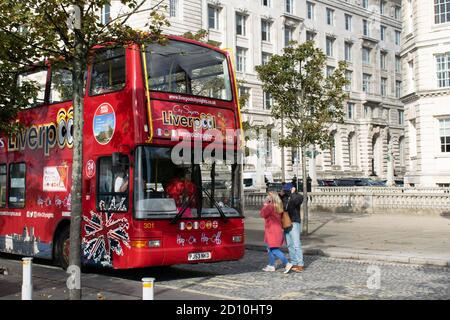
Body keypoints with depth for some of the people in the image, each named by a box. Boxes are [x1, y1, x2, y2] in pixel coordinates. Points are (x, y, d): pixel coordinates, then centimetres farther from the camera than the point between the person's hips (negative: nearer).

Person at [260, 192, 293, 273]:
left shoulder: (270, 207, -19)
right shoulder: (278, 207, 8)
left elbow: (262, 214, -10)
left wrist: (265, 205, 0)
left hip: (272, 231, -10)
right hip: (278, 231, 10)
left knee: (274, 250, -8)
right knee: (270, 249, 19)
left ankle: (287, 264, -13)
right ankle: (271, 266, 26)